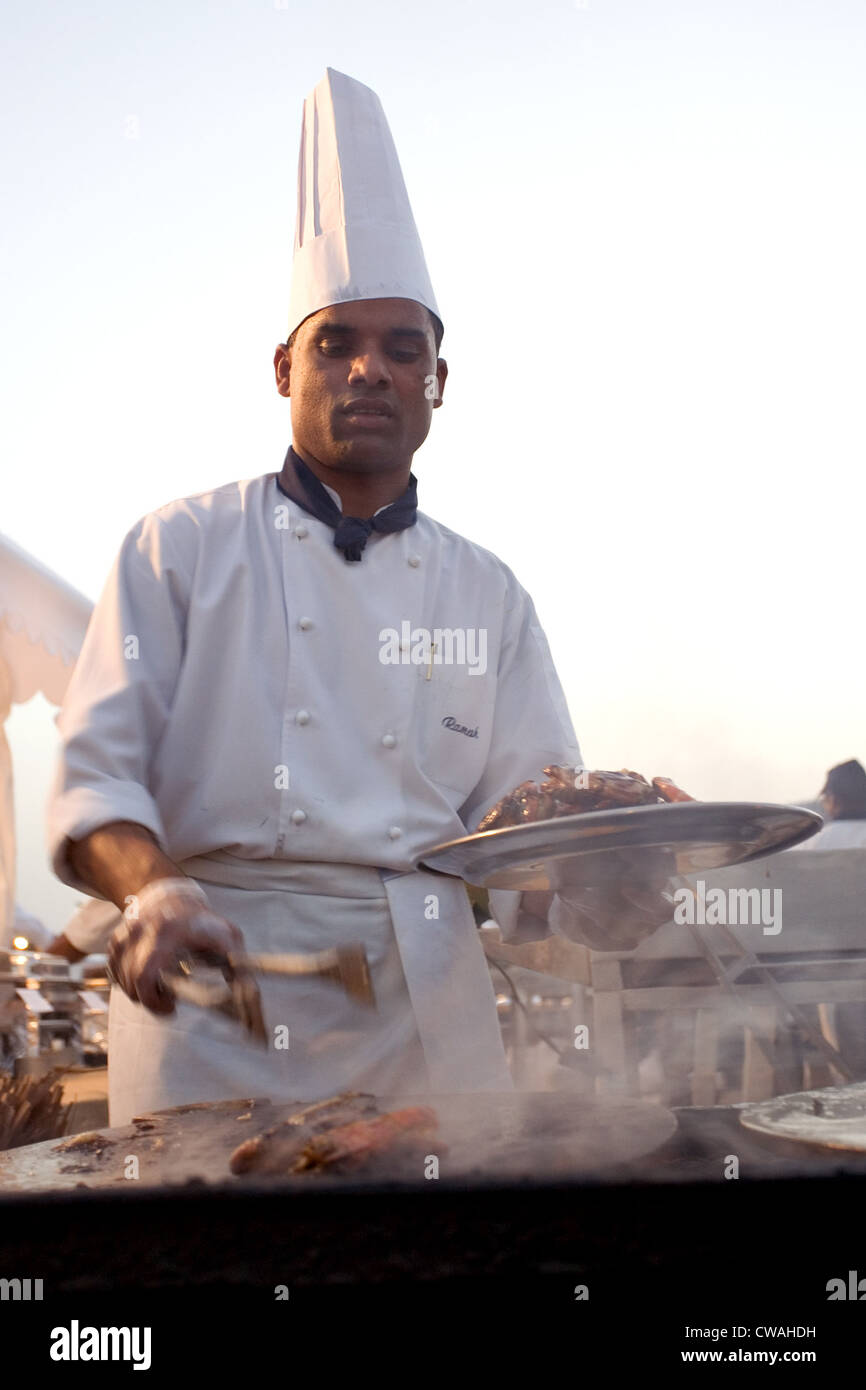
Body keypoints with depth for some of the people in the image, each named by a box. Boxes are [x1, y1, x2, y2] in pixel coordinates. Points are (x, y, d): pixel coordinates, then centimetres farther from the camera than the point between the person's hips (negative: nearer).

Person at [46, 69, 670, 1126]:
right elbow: (96, 776, -2)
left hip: (429, 1010, 3)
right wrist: (154, 890, -23)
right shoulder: (181, 549, 4)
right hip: (214, 1014, -2)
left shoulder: (487, 594, 14)